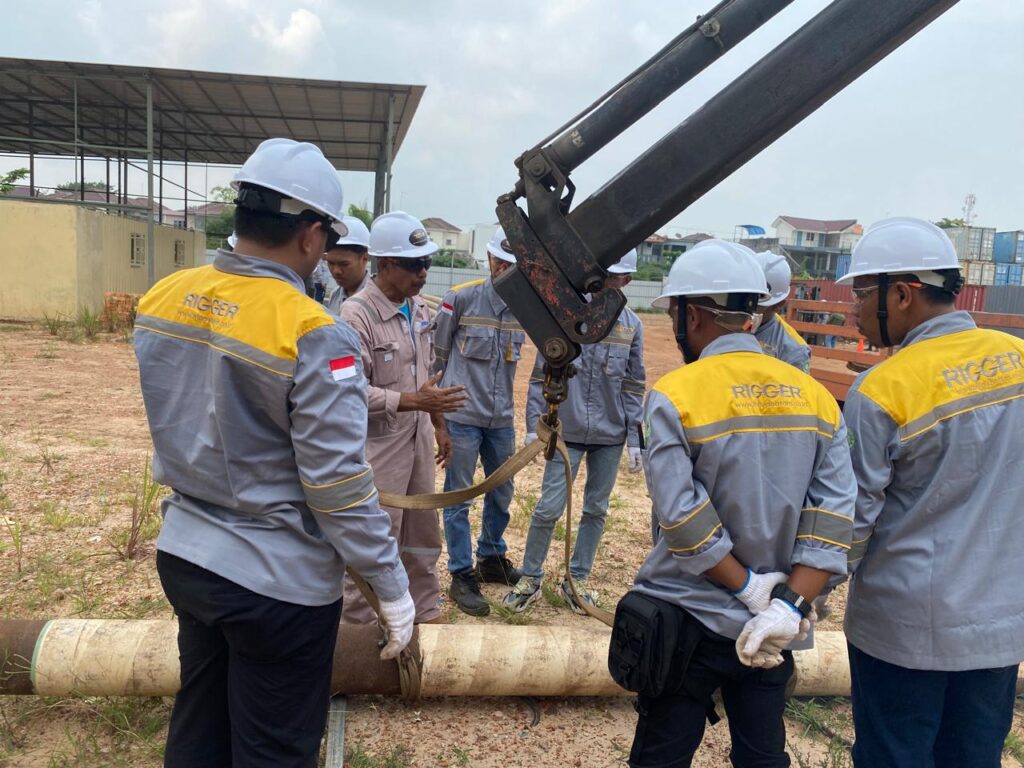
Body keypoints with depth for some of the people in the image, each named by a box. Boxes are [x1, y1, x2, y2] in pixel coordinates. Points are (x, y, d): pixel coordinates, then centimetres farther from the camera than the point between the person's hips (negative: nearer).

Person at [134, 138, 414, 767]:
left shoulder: (163, 298, -3)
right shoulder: (313, 336, -24)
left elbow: (154, 426, 10)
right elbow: (340, 487, -21)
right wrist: (393, 588, -11)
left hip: (183, 555, 7)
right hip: (279, 580, -6)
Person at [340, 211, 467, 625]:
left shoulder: (419, 308, 5)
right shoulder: (356, 314, -20)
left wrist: (438, 425, 15)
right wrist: (415, 401, -29)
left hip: (418, 440, 8)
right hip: (377, 445, -8)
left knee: (423, 532, 20)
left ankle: (425, 611, 39)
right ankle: (357, 622, 23)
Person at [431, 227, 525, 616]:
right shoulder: (462, 297, -10)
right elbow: (437, 354, -3)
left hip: (502, 418, 5)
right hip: (462, 416, -5)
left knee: (501, 494, 17)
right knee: (459, 497, 4)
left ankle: (492, 558, 37)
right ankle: (461, 576, 15)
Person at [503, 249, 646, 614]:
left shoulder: (632, 325, 2)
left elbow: (633, 387, 6)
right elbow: (541, 374, -2)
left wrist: (635, 439, 3)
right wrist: (533, 425, -6)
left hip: (610, 435, 3)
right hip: (566, 430, -2)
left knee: (596, 509, 11)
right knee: (549, 508, -2)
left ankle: (576, 580, 26)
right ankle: (530, 579, 17)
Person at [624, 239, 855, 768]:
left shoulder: (674, 395, -16)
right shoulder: (816, 396, -1)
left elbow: (682, 520, -20)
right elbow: (834, 515, -6)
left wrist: (749, 587, -10)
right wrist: (789, 605, -10)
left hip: (688, 623, -4)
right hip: (772, 628, 5)